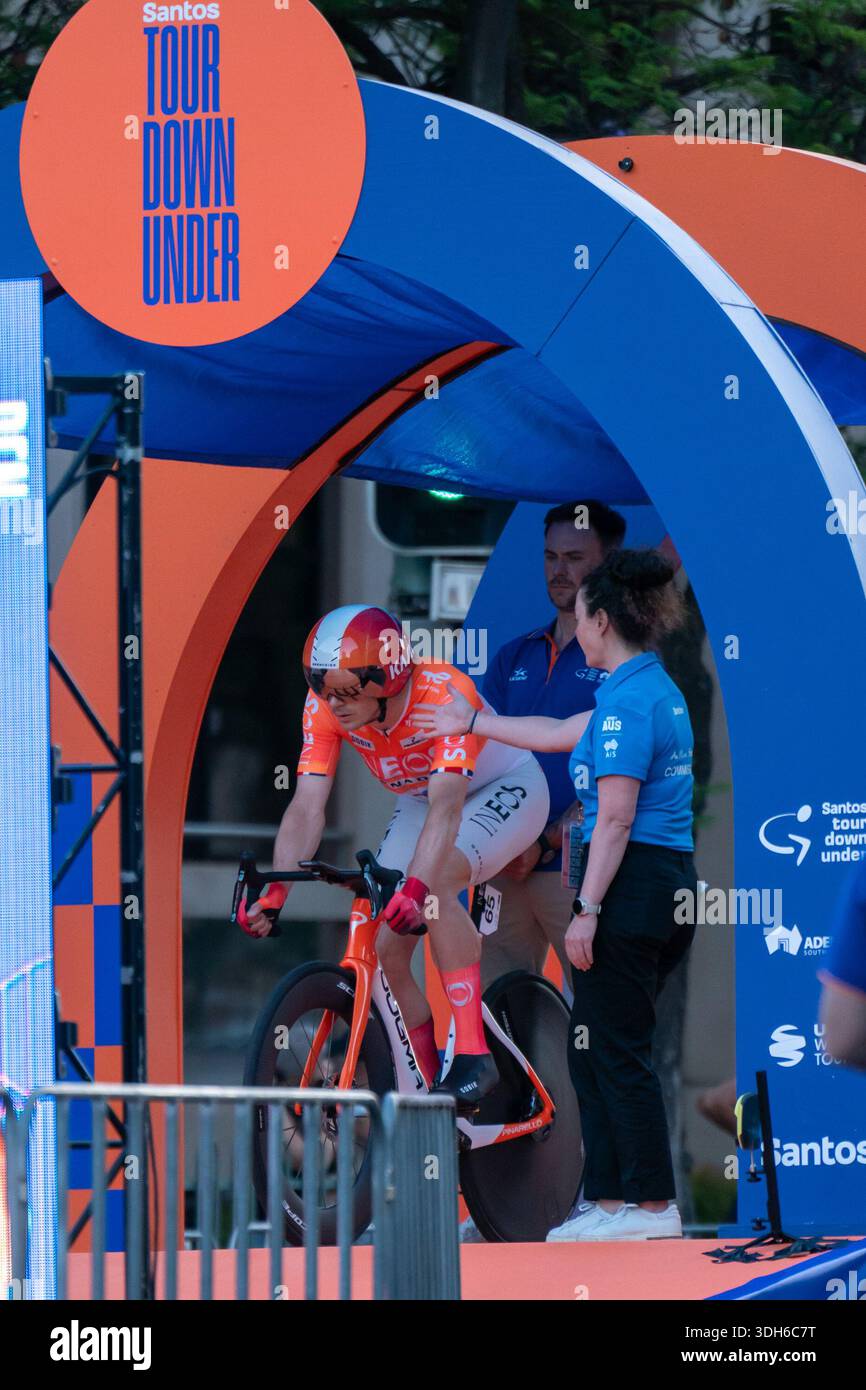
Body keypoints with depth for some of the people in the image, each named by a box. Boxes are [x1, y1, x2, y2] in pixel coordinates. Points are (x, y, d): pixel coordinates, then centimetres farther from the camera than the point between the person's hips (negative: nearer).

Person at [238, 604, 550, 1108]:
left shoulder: (446, 694, -37)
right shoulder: (326, 708, -22)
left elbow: (446, 807, -47)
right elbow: (307, 808, -26)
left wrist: (415, 889, -61)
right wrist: (274, 895, -40)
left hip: (504, 790, -6)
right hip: (419, 802, 6)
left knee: (435, 881, -34)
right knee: (384, 949, -9)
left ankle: (473, 1055, -32)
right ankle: (430, 1088, 9)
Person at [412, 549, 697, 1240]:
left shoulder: (628, 701, -15)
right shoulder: (655, 690, 16)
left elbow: (615, 818, -19)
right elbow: (559, 734, 30)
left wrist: (587, 911, -18)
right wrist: (471, 723, 41)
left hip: (630, 887, -10)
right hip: (672, 887, 10)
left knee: (617, 1050, -4)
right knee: (595, 1047, 13)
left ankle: (653, 1204, -3)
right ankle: (609, 1198, 15)